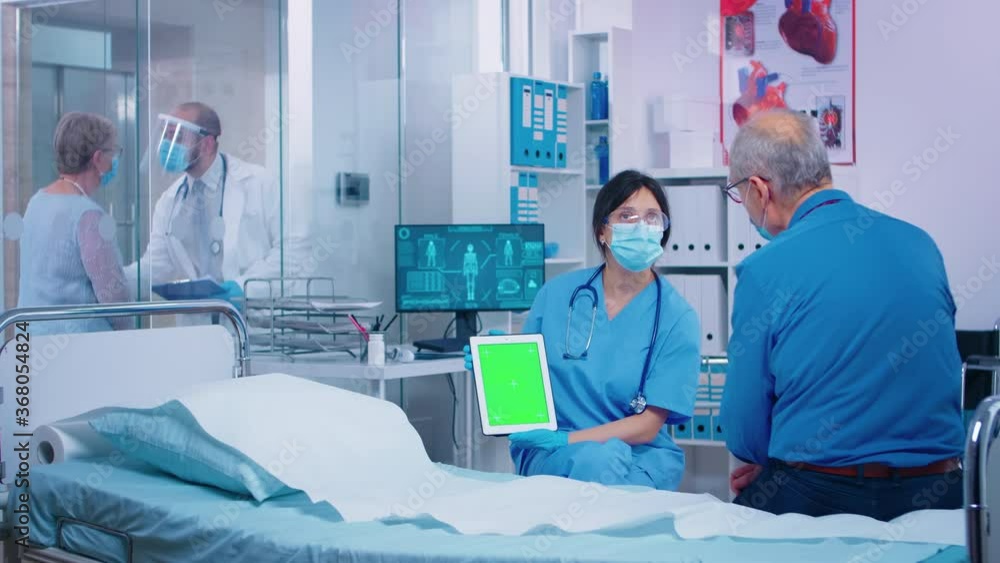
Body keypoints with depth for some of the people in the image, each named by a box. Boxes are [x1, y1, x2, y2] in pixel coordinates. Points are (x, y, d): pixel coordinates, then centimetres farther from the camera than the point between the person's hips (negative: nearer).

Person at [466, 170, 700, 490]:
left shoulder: (677, 317, -3)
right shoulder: (556, 295, 4)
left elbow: (649, 424, -7)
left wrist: (565, 440, -18)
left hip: (640, 455, 0)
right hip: (549, 454, 1)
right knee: (594, 459, -35)